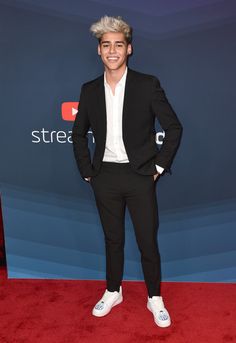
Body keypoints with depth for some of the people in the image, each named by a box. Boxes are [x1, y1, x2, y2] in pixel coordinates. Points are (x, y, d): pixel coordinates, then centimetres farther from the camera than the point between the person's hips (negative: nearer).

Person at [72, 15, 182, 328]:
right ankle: (113, 292, 36)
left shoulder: (148, 85, -5)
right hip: (105, 177, 3)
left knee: (148, 241, 7)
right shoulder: (89, 90, 4)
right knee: (113, 239, 16)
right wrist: (86, 171, 6)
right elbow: (79, 134, 12)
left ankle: (155, 298, 28)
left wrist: (159, 166, -6)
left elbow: (174, 127, -3)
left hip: (139, 176, -2)